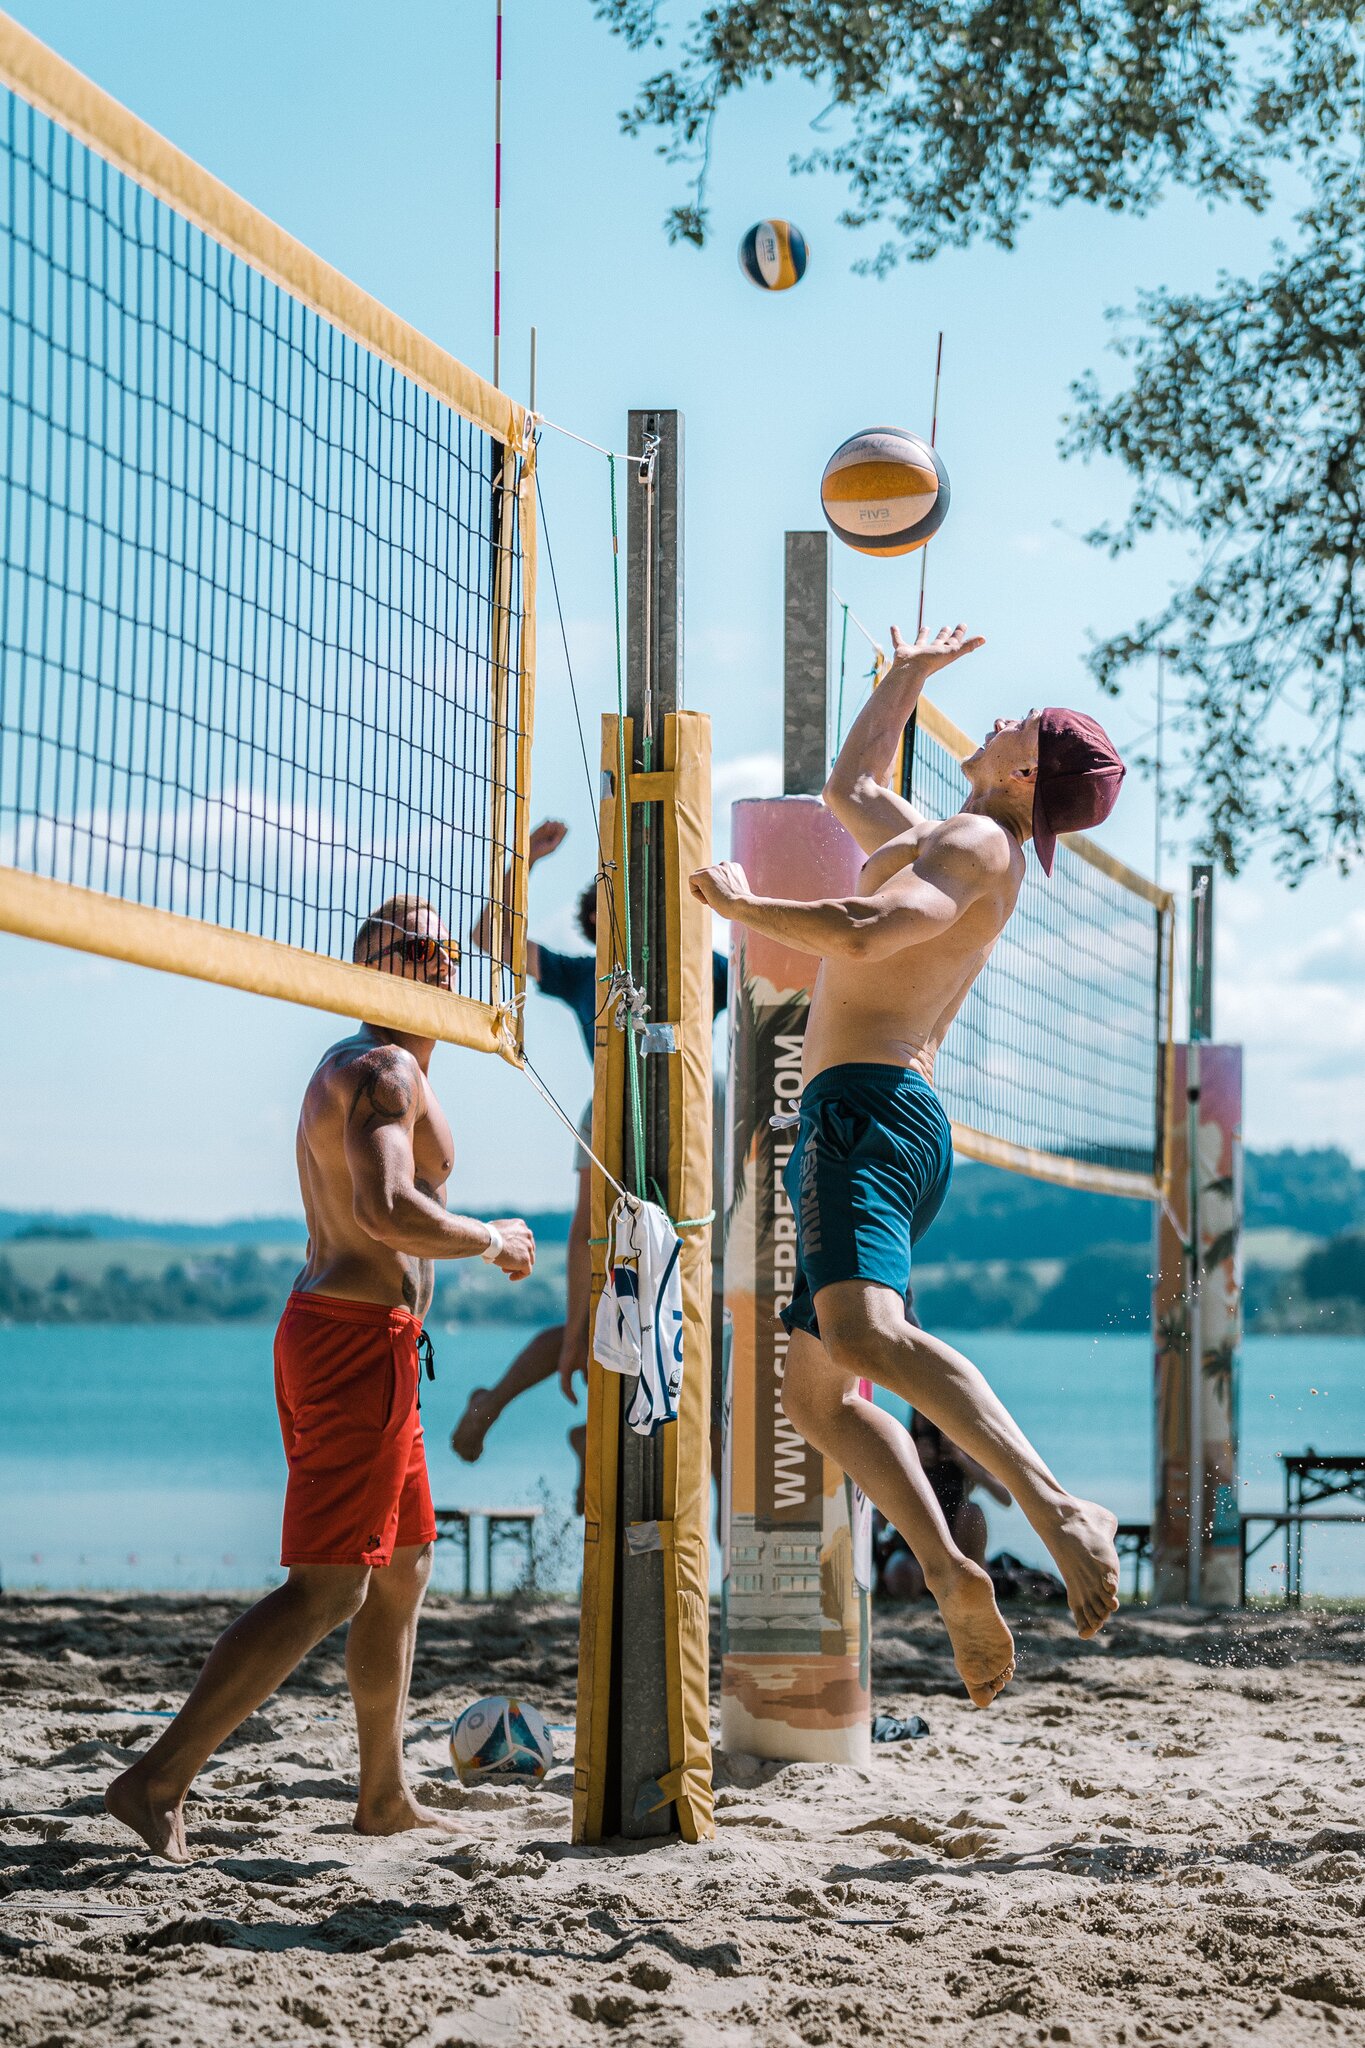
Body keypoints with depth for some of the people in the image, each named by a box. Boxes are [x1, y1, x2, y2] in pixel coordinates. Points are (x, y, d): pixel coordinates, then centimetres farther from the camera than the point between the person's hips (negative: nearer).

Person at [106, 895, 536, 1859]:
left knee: (404, 1570, 18)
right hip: (362, 1340, -11)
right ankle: (160, 1780, -15)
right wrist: (494, 1240, -15)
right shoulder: (385, 1071, -14)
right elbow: (388, 1211, -28)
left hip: (323, 1326, 11)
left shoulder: (349, 1063, 18)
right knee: (325, 1591, -12)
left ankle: (386, 1794, 25)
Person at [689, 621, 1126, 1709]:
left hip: (865, 1104, -11)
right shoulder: (951, 843, 26)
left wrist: (741, 902, -10)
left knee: (862, 1335, -32)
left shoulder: (977, 844, -5)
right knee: (816, 1390, 9)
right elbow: (850, 787, 46)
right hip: (888, 1124, 11)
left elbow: (861, 933, -23)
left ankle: (1060, 1510, -44)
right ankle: (953, 1576, -2)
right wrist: (908, 678, 50)